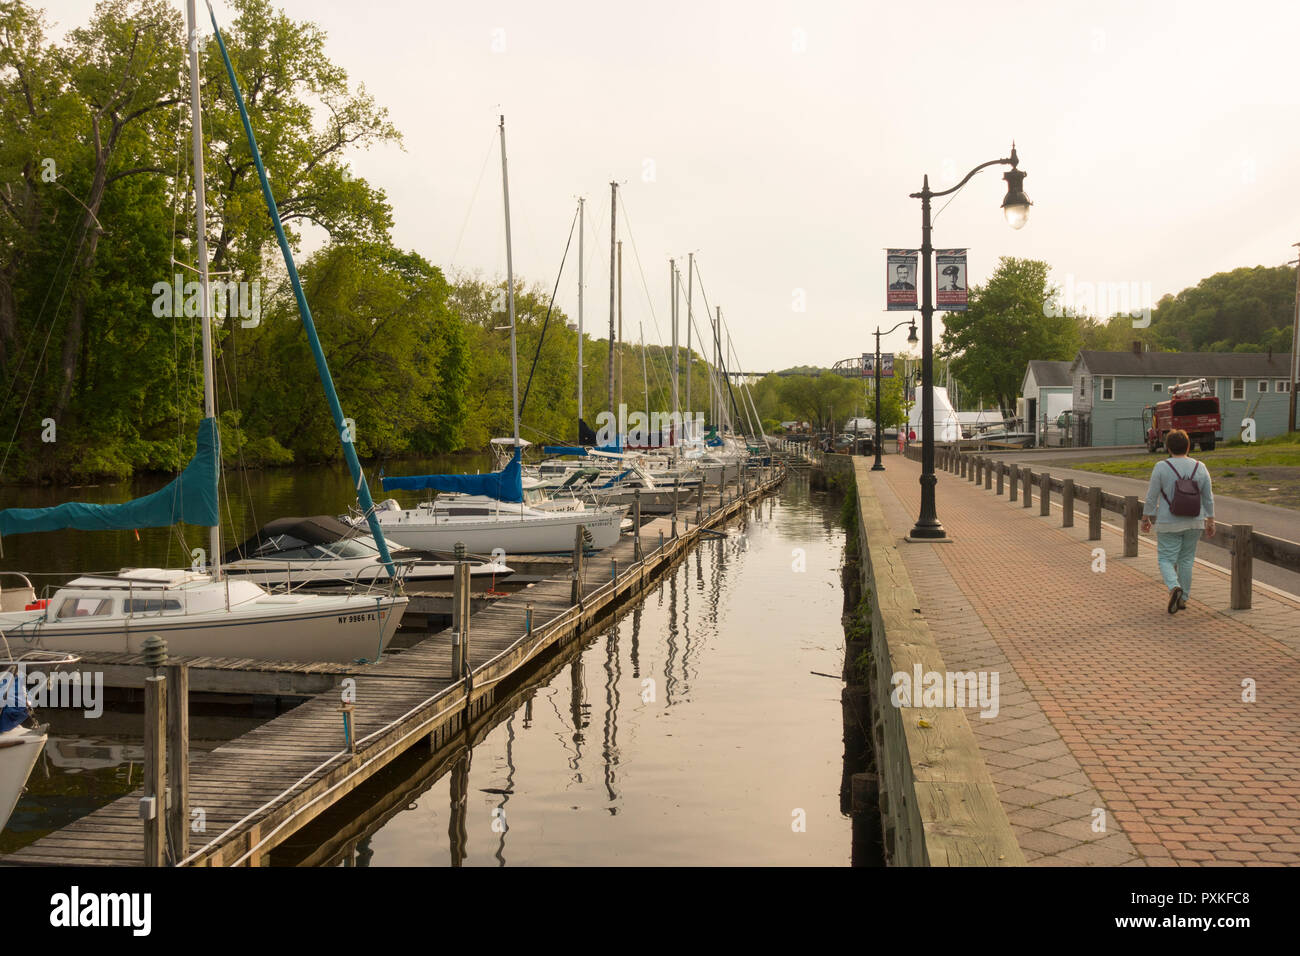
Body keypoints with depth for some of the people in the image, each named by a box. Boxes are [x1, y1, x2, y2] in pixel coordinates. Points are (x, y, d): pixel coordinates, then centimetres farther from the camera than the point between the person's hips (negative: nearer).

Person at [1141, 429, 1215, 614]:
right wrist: (1210, 522, 12)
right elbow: (1208, 498, 4)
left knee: (1166, 559, 4)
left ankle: (1174, 588, -22)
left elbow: (1151, 496, -9)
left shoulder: (1161, 468, -11)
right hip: (1194, 523, 4)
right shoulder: (1200, 468, 0)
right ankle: (1183, 599, 19)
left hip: (1169, 524, -4)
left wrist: (1145, 518, 2)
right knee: (1186, 560, 14)